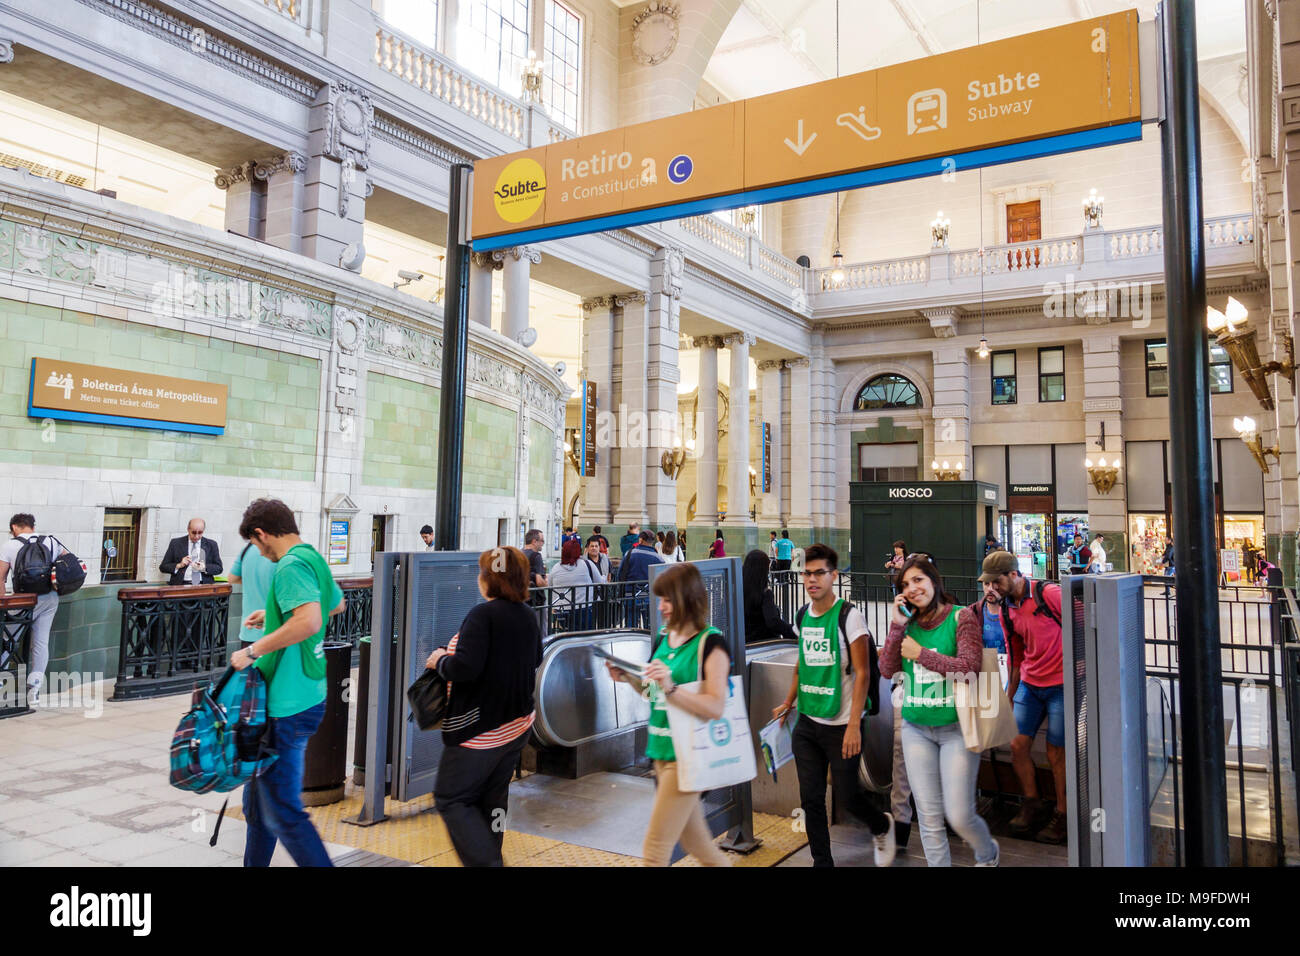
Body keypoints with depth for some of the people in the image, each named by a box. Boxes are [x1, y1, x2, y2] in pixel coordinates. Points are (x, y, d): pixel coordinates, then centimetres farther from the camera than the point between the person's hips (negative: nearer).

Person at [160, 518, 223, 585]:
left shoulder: (211, 544, 12)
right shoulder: (176, 543, 10)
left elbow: (219, 568, 9)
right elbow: (163, 567, 10)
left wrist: (204, 568, -10)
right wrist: (179, 565, -7)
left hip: (204, 585, 0)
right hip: (181, 585, 0)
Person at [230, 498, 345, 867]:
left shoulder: (291, 566, -17)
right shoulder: (314, 558, 12)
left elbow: (308, 622, -33)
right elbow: (336, 604, 30)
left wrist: (252, 651, -23)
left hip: (289, 706, -10)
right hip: (307, 695, 10)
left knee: (283, 812, -4)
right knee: (259, 797, 23)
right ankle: (254, 863, 36)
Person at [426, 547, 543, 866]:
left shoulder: (483, 615, -20)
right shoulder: (528, 616, 5)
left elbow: (465, 668, -27)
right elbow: (535, 659, 20)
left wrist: (439, 661, -8)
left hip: (481, 729, -8)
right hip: (517, 724, 8)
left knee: (450, 799, 5)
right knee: (493, 799, 19)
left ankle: (486, 862, -3)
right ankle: (492, 858, 28)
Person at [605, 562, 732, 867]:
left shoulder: (711, 643, -13)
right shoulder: (664, 638, 8)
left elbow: (715, 707, -19)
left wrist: (670, 687, -29)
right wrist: (630, 679, 0)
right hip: (660, 750, 7)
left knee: (655, 849, -1)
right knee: (696, 843, 18)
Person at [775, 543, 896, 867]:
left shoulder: (849, 615, -13)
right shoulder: (804, 615, 6)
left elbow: (862, 673, -14)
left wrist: (854, 725, -19)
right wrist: (788, 703, 19)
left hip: (841, 724, -5)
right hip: (807, 722, 5)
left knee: (846, 795, 4)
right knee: (811, 798, 7)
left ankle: (882, 826, 35)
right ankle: (822, 861, 23)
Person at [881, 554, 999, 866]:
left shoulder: (960, 617, -8)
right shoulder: (908, 623, 6)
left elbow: (969, 666, -18)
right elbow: (888, 670, -1)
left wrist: (920, 653, -14)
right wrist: (896, 625, -9)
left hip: (956, 727, -4)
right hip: (916, 729, 4)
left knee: (959, 815, -1)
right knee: (929, 817, 6)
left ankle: (988, 855, 31)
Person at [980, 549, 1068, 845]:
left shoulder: (1049, 593, -15)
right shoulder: (1007, 609, 7)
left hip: (1060, 684, -6)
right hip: (1029, 684, 6)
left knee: (1056, 753, 2)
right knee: (1017, 745, 2)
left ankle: (1061, 815, 20)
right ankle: (1031, 802, 24)